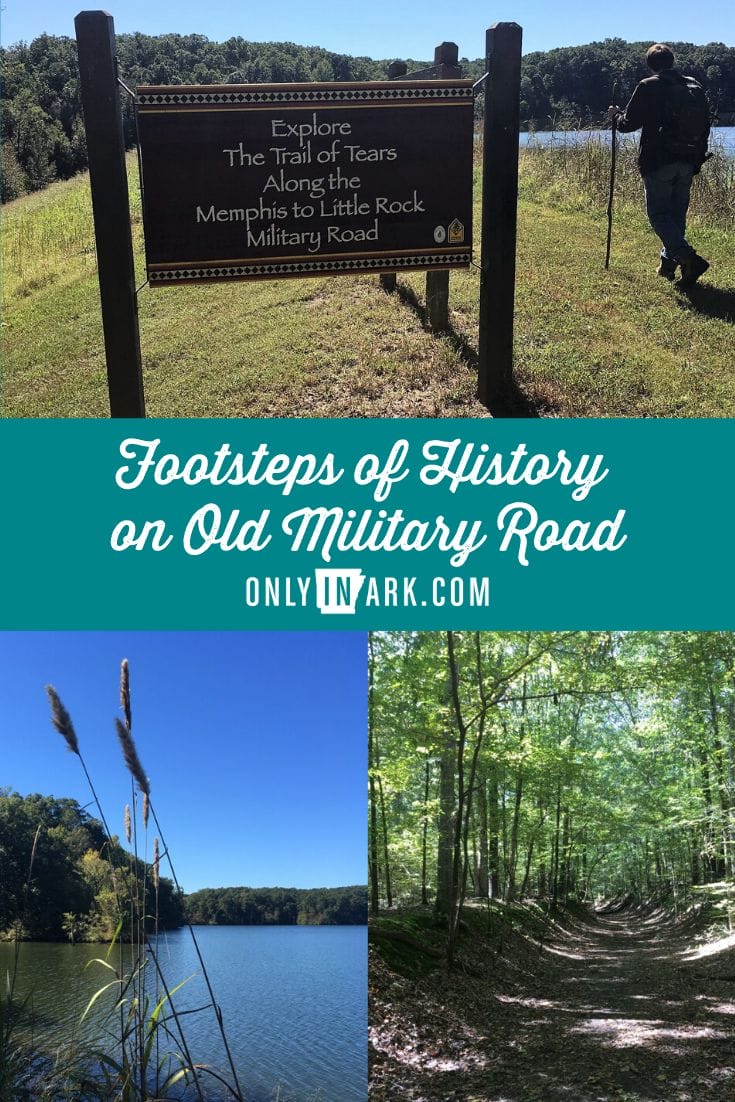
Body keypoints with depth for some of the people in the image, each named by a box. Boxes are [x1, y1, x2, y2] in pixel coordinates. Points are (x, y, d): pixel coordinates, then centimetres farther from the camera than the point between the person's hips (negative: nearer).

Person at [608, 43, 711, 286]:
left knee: (659, 214, -3)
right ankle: (668, 261, 23)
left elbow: (629, 124, -6)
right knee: (677, 213, 16)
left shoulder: (649, 87, -9)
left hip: (658, 163, -6)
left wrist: (616, 115, 15)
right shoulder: (695, 87, 9)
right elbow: (705, 125, 14)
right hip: (688, 163, 6)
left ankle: (689, 258, -21)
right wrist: (698, 157, 24)